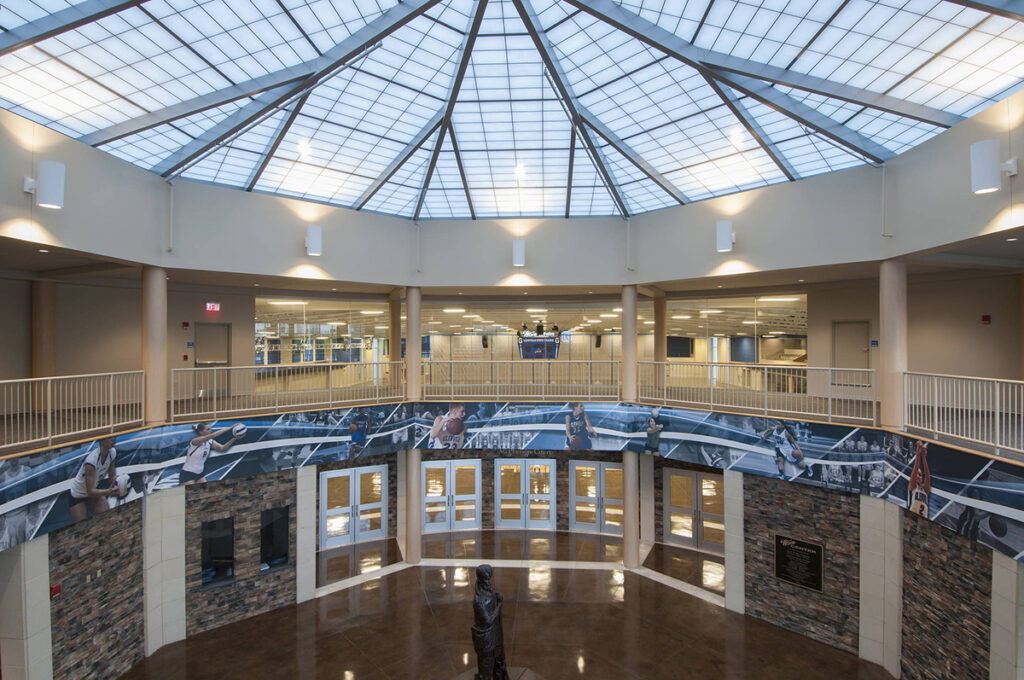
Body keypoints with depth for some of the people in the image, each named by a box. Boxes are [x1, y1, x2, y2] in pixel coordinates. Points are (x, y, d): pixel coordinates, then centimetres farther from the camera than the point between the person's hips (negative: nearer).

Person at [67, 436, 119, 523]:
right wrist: (108, 492, -47)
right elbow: (90, 491, -32)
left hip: (94, 489, 6)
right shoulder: (91, 460, -35)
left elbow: (112, 478, -5)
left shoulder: (112, 452, -16)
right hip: (77, 495, -5)